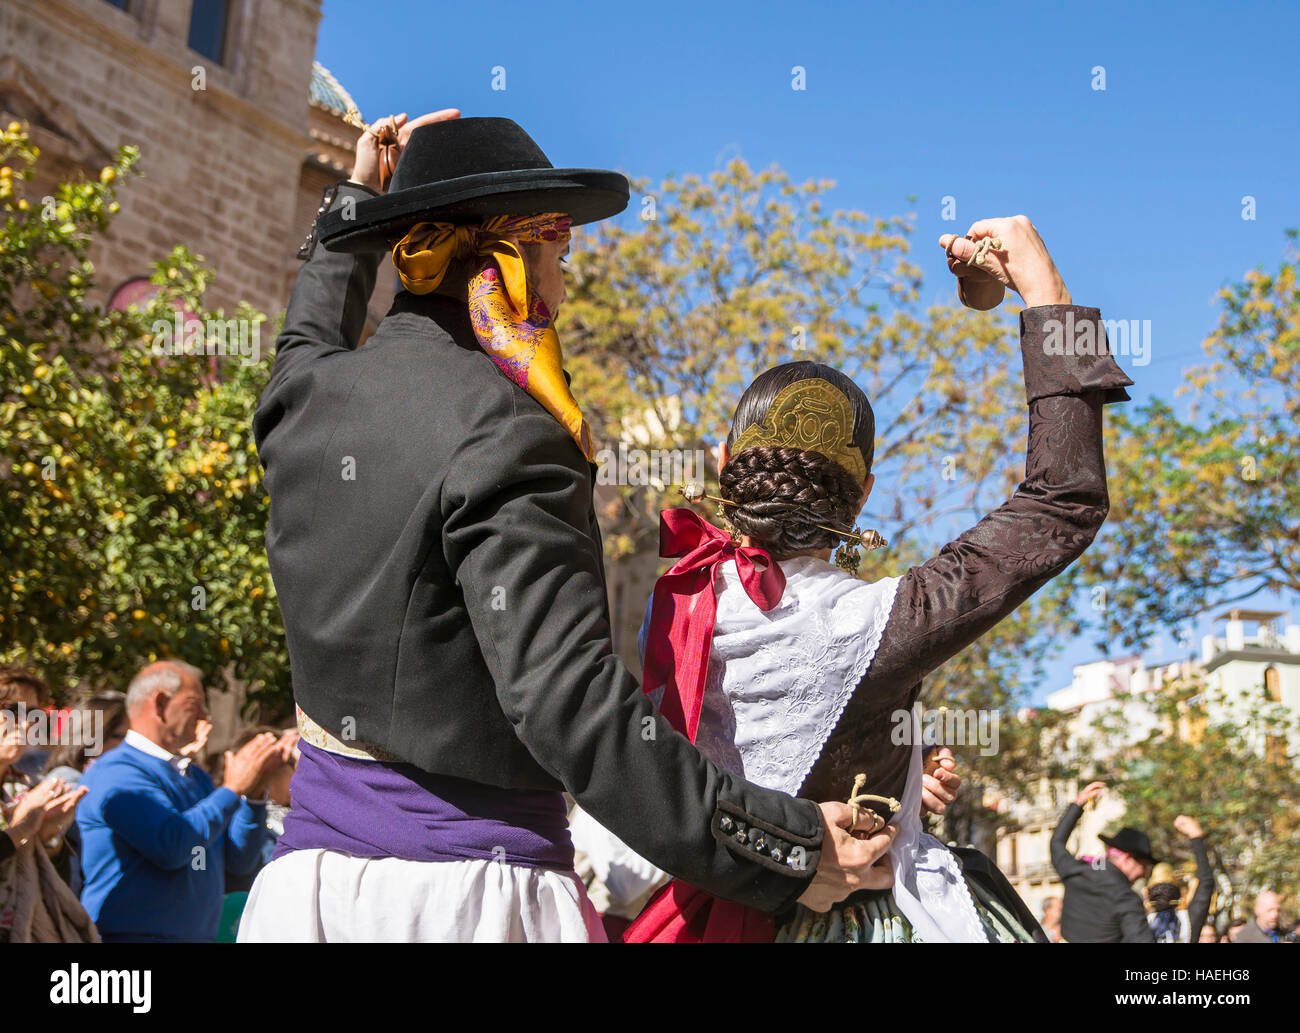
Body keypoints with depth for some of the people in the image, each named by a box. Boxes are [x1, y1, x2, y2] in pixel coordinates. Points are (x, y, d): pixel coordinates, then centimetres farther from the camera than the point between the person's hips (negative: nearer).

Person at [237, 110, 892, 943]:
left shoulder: (306, 395, 6)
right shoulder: (500, 437, -17)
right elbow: (569, 701, -24)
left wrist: (354, 205, 42)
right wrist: (780, 847, -20)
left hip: (310, 867, 8)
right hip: (468, 884, -7)